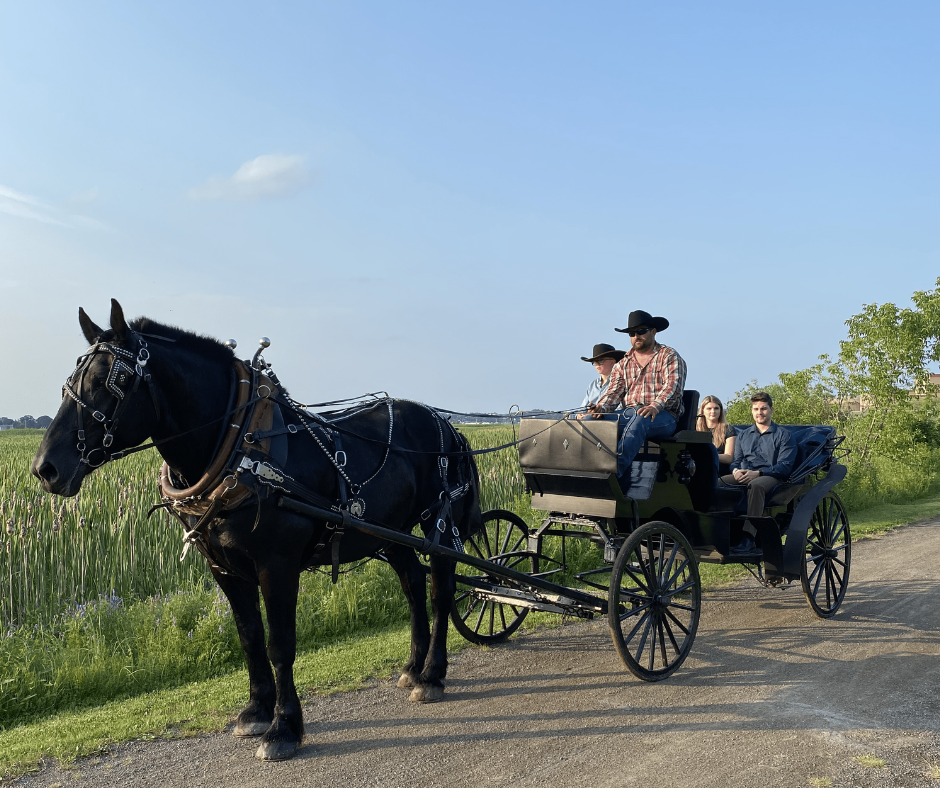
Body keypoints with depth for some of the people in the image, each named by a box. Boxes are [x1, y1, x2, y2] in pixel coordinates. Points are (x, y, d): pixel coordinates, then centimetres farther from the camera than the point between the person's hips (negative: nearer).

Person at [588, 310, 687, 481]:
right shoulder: (622, 363, 21)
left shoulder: (669, 357, 5)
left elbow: (673, 386, -11)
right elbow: (615, 391, 11)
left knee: (639, 420, -39)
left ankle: (616, 470, -47)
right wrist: (601, 407, -12)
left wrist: (656, 406, -31)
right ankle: (622, 484, -30)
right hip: (628, 414, 4)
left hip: (662, 416, -4)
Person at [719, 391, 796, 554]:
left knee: (756, 485, -42)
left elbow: (784, 466, -2)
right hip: (743, 476, 4)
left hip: (772, 478, -4)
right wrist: (736, 470, -5)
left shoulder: (784, 435, 10)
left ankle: (748, 538, -47)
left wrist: (757, 473, -18)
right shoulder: (743, 435, 26)